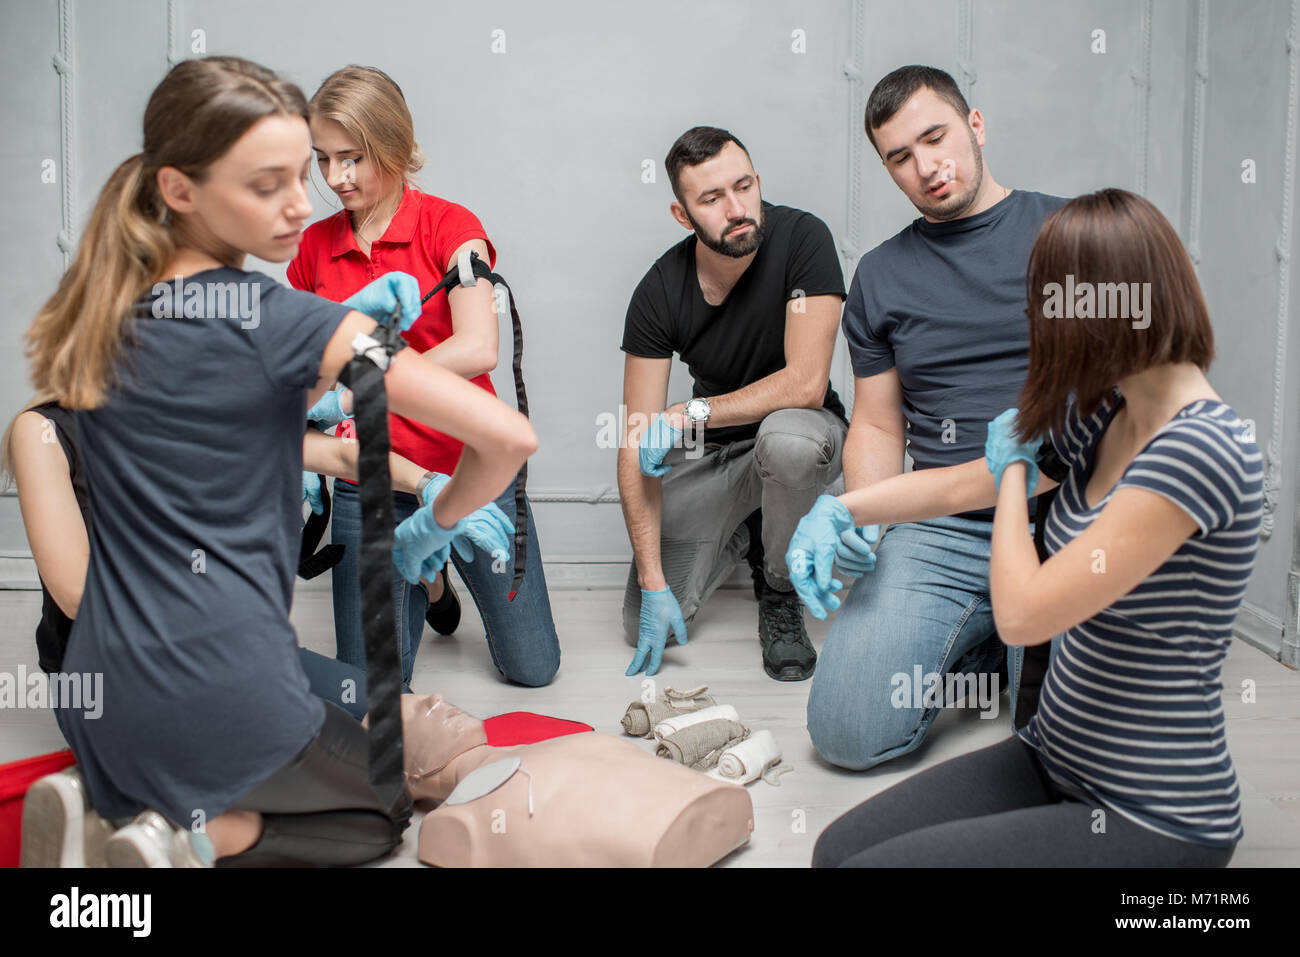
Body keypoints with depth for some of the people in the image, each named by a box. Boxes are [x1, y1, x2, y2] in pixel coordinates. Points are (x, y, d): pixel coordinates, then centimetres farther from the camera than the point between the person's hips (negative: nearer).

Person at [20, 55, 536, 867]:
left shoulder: (110, 314, 4)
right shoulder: (278, 318, -15)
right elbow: (509, 437, -18)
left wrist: (353, 324, 16)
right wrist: (434, 527, -1)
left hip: (98, 699, 7)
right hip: (223, 692, -7)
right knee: (395, 803, 22)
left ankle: (106, 818, 9)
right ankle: (205, 837, -2)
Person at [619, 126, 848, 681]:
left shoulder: (801, 239, -21)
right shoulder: (658, 293, -16)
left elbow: (806, 383, -28)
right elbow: (637, 444, -17)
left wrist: (689, 415, -28)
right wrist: (653, 583, -21)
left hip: (798, 432, -2)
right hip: (708, 454, 2)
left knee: (787, 437, -41)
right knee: (644, 626, -10)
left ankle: (779, 593, -10)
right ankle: (741, 534, 21)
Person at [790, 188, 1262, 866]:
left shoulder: (1200, 448, -24)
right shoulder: (1104, 418, 4)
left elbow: (1022, 613, -22)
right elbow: (961, 484, 17)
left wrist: (1015, 468, -7)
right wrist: (835, 511, 8)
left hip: (1153, 820, -7)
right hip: (1054, 758, 8)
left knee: (870, 866, -13)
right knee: (838, 850, -2)